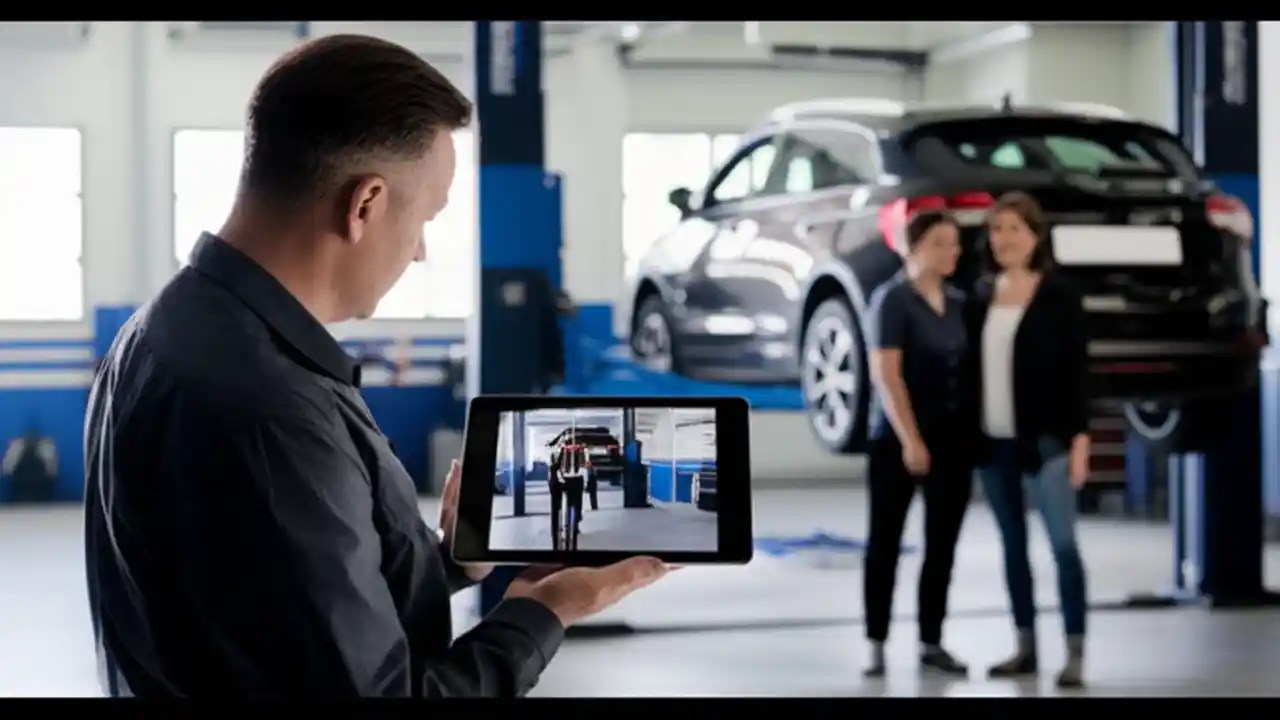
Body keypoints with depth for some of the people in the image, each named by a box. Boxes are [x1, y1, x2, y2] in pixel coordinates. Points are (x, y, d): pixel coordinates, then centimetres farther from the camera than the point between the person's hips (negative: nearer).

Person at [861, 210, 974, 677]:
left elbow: (971, 368, 16)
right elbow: (886, 375, -15)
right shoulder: (892, 299, -8)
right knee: (885, 540, 0)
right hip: (897, 440, -6)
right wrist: (910, 440, -20)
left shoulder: (959, 303, 10)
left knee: (942, 545, 8)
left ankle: (931, 643, 15)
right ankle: (876, 643, 6)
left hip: (953, 440, 6)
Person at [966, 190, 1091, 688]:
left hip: (1045, 439, -5)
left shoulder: (1059, 295, -4)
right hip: (993, 442, 5)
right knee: (1012, 545, 10)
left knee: (1063, 545, -6)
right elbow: (972, 365, 11)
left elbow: (1077, 369, -6)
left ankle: (1075, 652, -5)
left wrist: (1080, 437, -12)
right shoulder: (982, 295, 10)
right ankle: (1026, 646, 16)